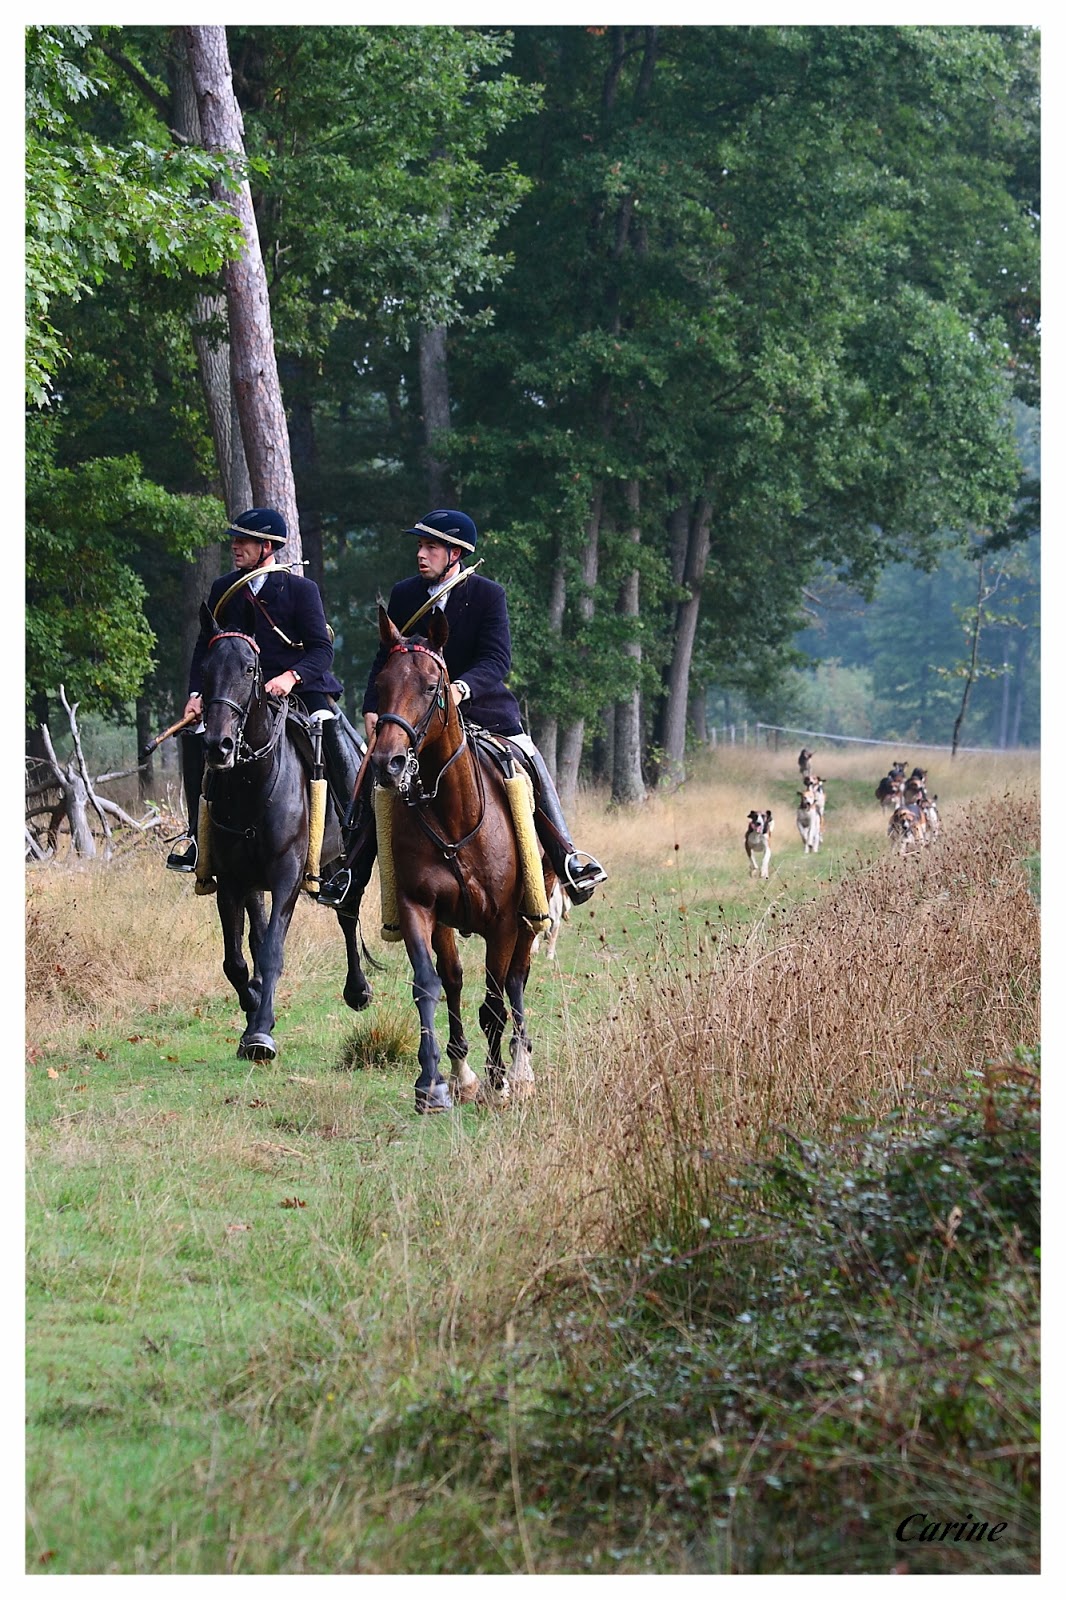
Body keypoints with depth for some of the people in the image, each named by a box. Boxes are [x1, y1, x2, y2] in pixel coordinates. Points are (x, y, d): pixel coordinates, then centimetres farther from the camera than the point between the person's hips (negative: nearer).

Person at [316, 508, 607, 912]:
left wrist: (462, 688, -37)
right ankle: (354, 871, -5)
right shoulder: (404, 594, 2)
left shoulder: (489, 595, -8)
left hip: (480, 706, -2)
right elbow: (385, 659, 6)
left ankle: (566, 858, 3)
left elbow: (497, 660, -18)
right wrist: (373, 708, -8)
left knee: (533, 772, -12)